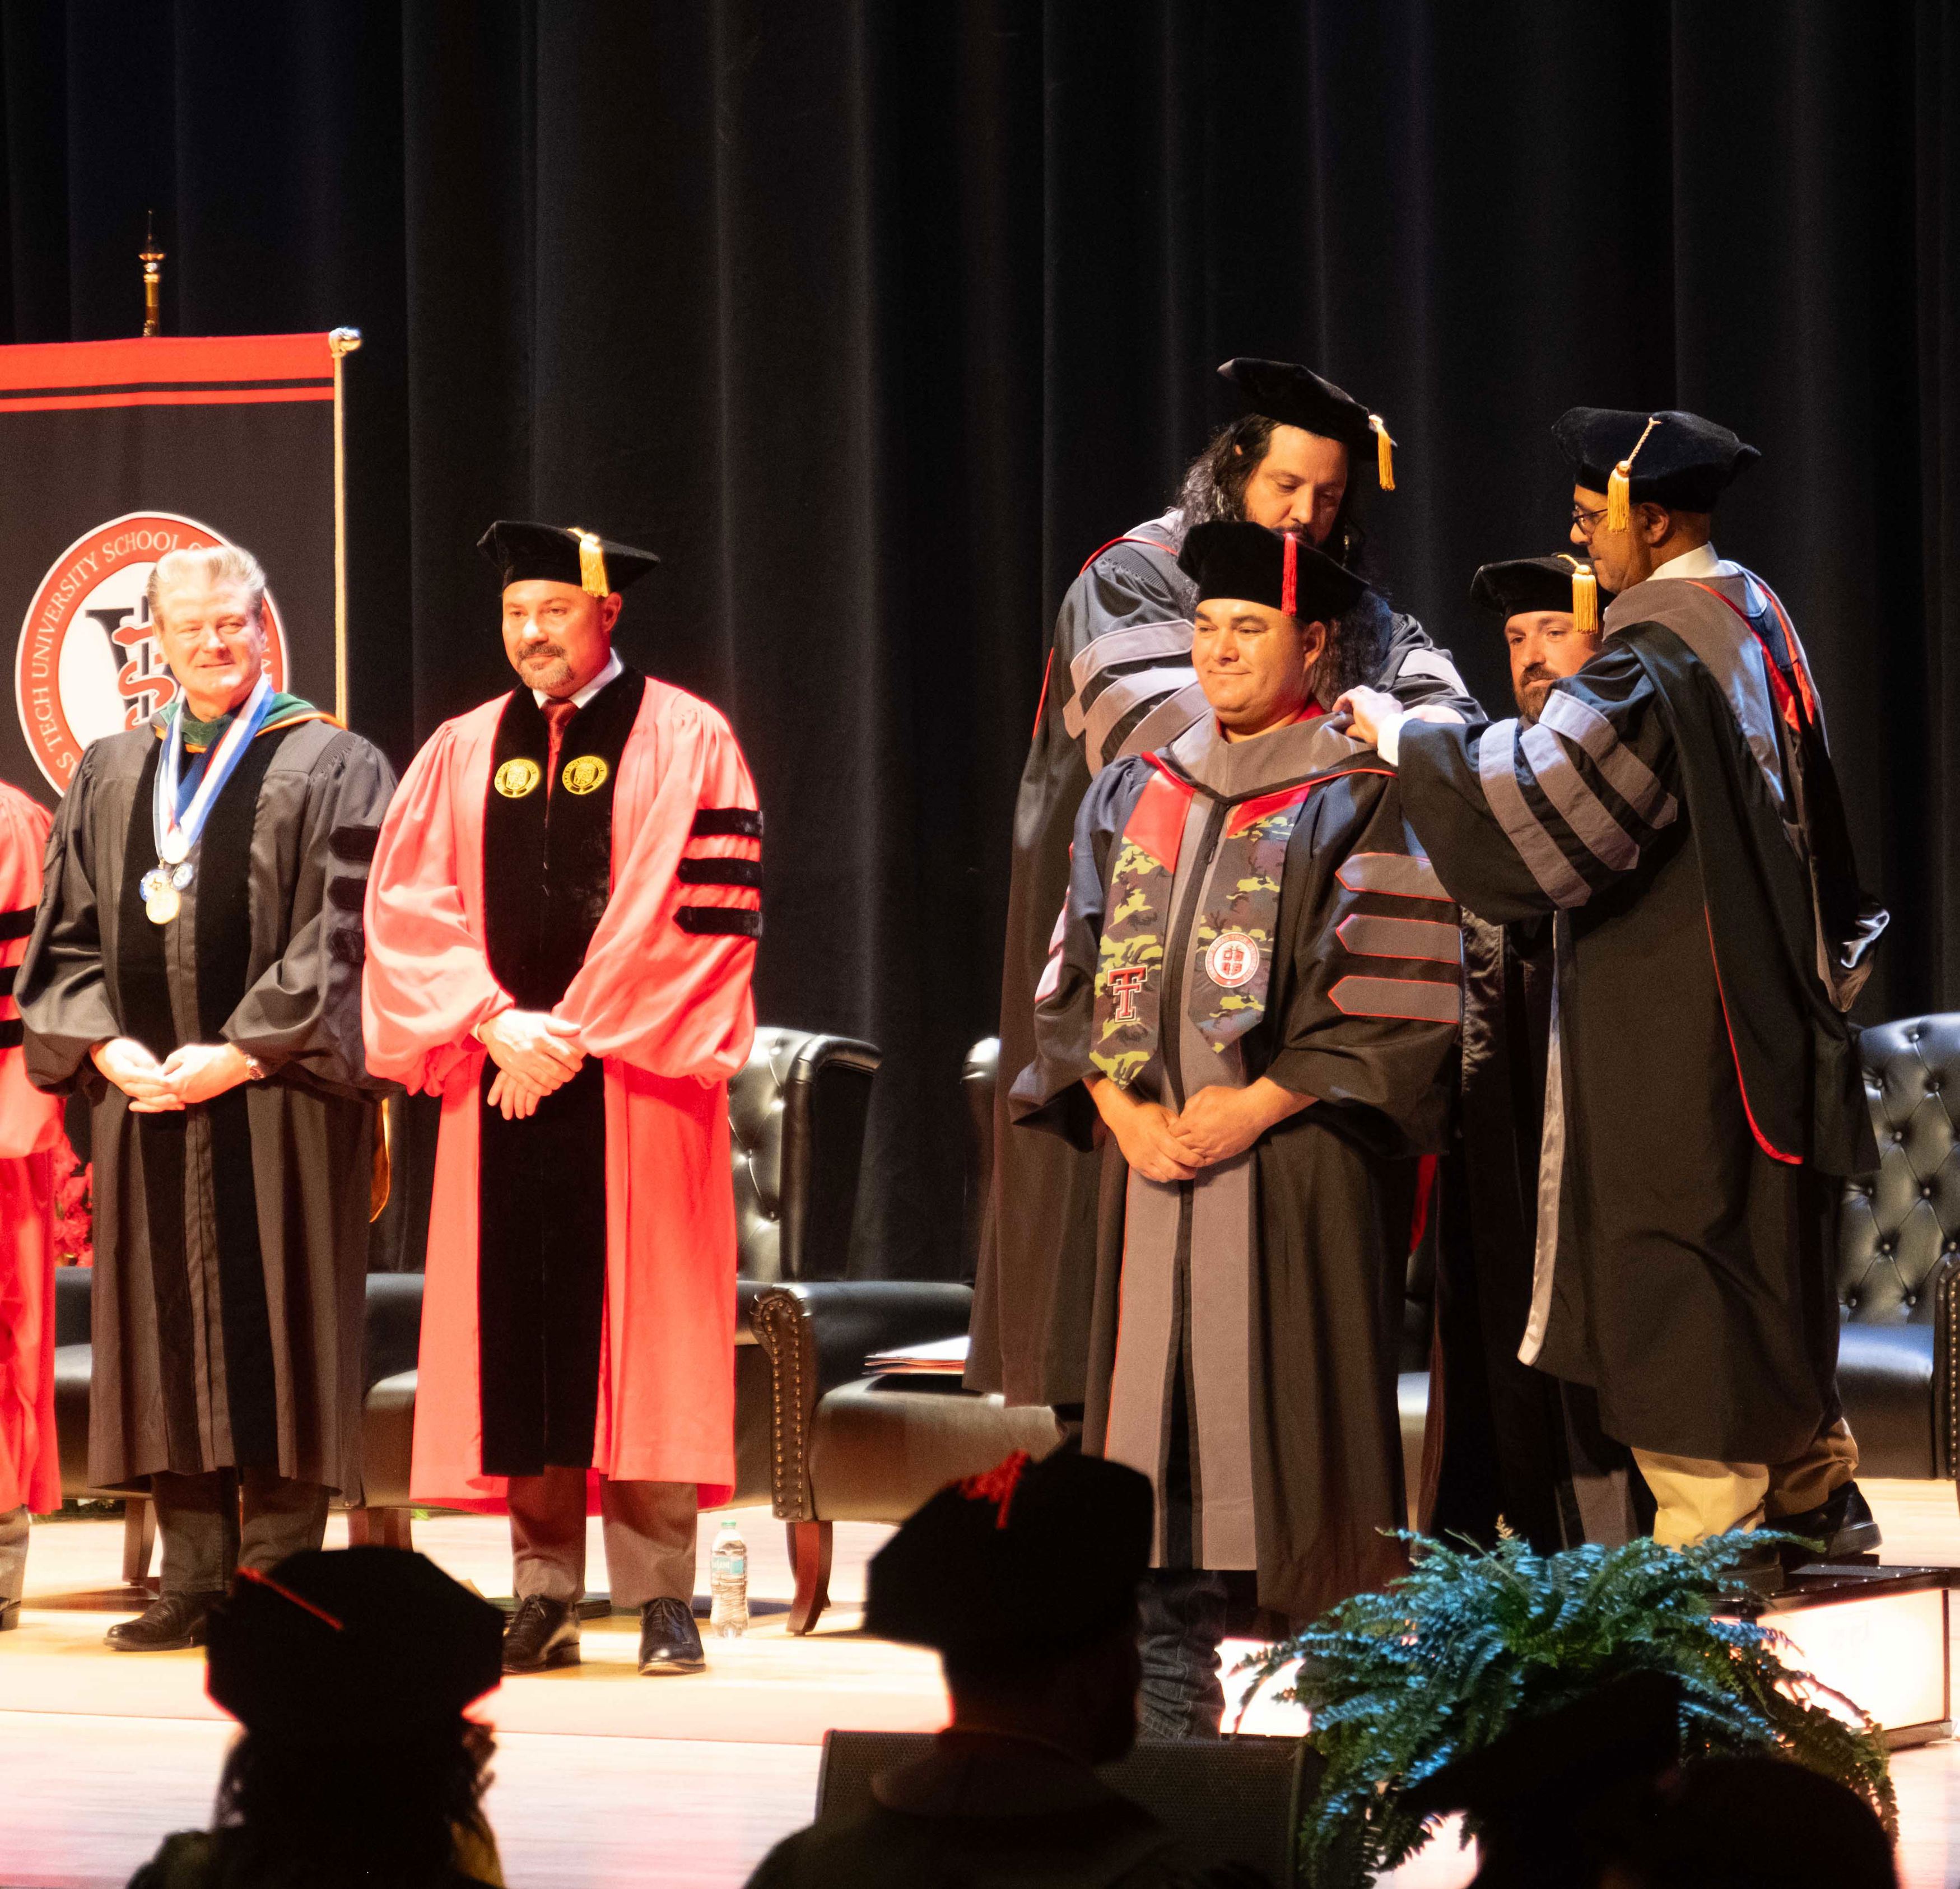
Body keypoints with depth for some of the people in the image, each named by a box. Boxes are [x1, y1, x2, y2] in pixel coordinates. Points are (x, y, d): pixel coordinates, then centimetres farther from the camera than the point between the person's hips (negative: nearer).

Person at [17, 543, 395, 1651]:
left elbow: (342, 935, -6)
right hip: (146, 1093, 5)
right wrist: (105, 1044, -4)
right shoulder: (111, 777, 17)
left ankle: (278, 1580, -3)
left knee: (275, 1340, -5)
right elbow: (69, 930, 13)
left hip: (278, 1096, -5)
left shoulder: (333, 767, 2)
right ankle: (193, 1582, 7)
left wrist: (242, 1054, -14)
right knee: (166, 1338, 3)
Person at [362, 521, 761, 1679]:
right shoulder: (463, 753, 13)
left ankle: (662, 1595, -2)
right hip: (501, 1081, 4)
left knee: (643, 1334, -4)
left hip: (634, 1082, -4)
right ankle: (545, 1596, 5)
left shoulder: (684, 743, 1)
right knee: (520, 1337, 1)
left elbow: (707, 909, -8)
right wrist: (495, 1023, -9)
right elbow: (406, 902, 6)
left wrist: (576, 1036, -11)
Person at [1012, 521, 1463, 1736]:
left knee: (1298, 1411, -7)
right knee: (1157, 1409, 1)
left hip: (1298, 1162, -5)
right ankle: (1170, 1701, 5)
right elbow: (1080, 976, 14)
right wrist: (1124, 1111, -3)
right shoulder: (1138, 800, 16)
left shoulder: (1358, 803, -1)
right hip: (1153, 1155, 5)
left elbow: (1401, 999, -9)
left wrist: (1253, 1107, -15)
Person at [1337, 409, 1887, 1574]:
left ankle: (1711, 1530, 1)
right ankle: (1817, 1489, 26)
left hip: (1670, 1027, -9)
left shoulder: (1652, 664, -22)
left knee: (1672, 1262, -2)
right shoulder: (1756, 623, 8)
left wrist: (1404, 737, -14)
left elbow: (1527, 800, -25)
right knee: (1766, 1248, 18)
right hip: (1768, 995, 9)